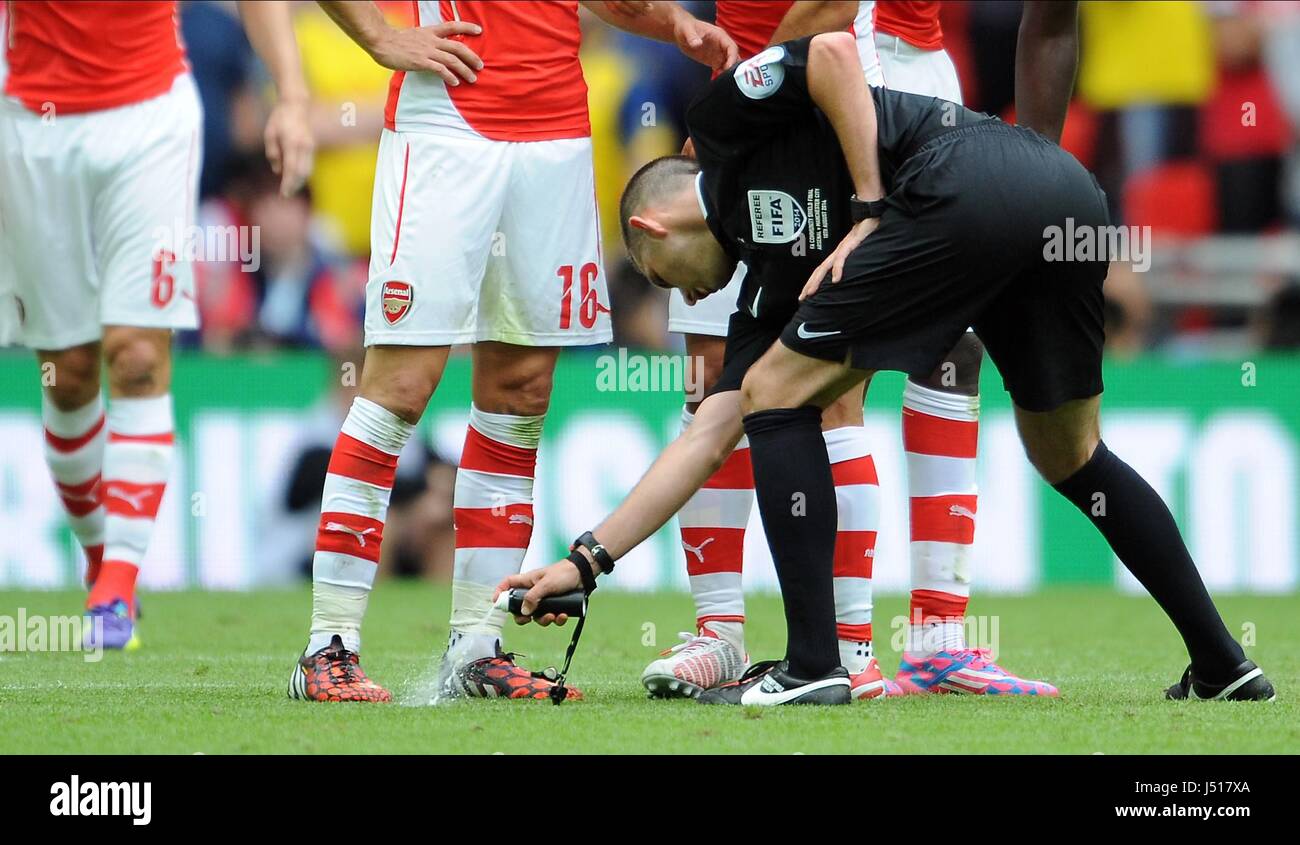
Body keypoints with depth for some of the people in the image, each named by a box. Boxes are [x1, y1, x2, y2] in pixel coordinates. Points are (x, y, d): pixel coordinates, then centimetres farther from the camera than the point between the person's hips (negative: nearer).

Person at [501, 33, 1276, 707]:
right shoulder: (772, 287, 34)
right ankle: (1222, 665, 28)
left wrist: (868, 212, 0)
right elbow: (706, 440, 33)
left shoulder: (722, 118, 19)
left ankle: (812, 664, -1)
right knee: (1070, 456, 27)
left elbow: (835, 52, 1)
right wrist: (587, 560, 37)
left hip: (973, 179, -9)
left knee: (777, 395, 4)